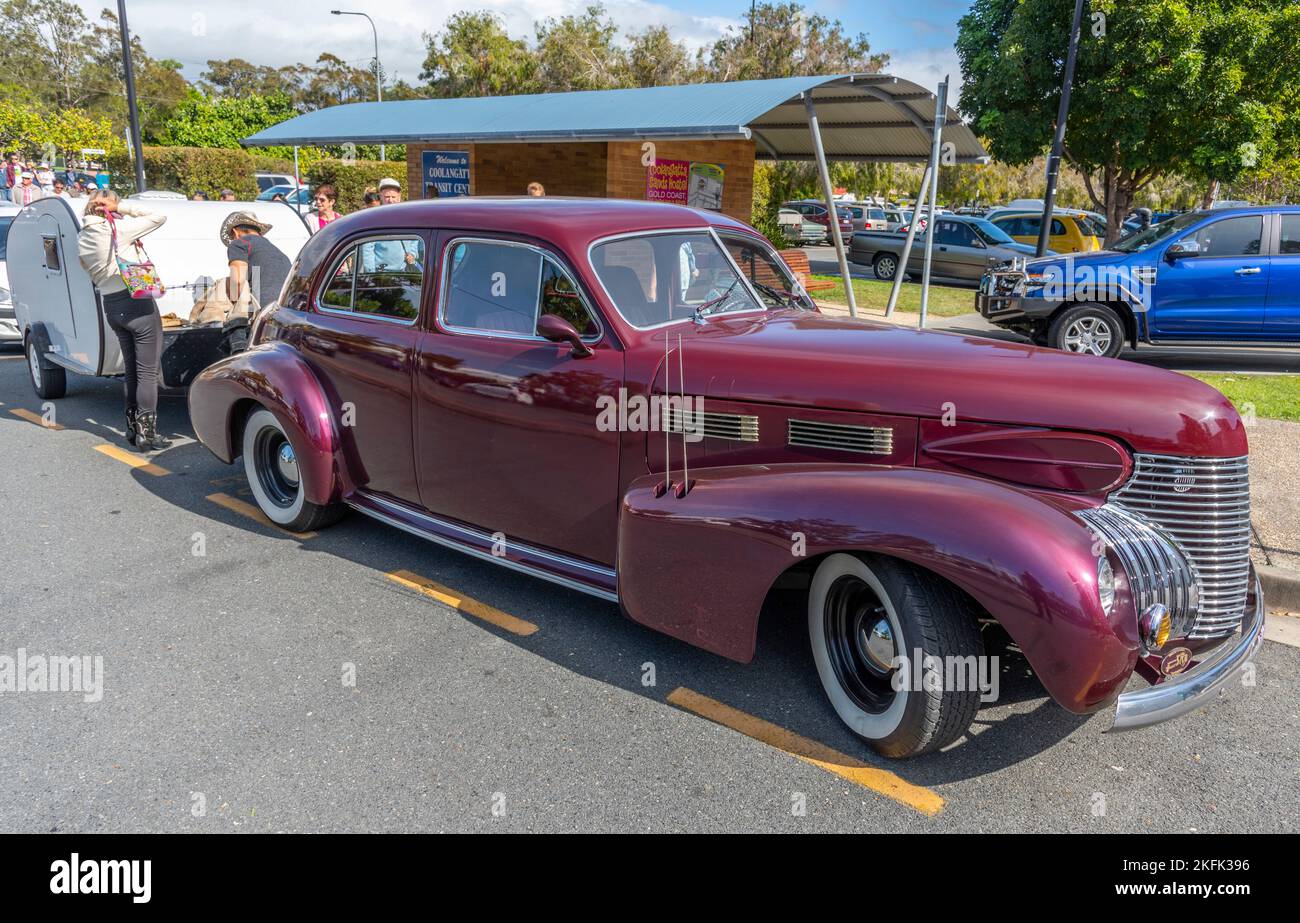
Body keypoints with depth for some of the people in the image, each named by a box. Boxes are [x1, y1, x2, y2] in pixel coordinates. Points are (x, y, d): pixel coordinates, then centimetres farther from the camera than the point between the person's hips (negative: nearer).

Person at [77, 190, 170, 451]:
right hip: (136, 304, -7)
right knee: (148, 371, -2)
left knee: (132, 370, 18)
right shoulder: (116, 228, -12)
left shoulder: (82, 238, 9)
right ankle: (147, 433, -1)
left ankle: (133, 427, 25)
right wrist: (123, 207, -4)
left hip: (110, 307, 7)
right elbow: (159, 217, -8)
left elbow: (93, 274, 11)